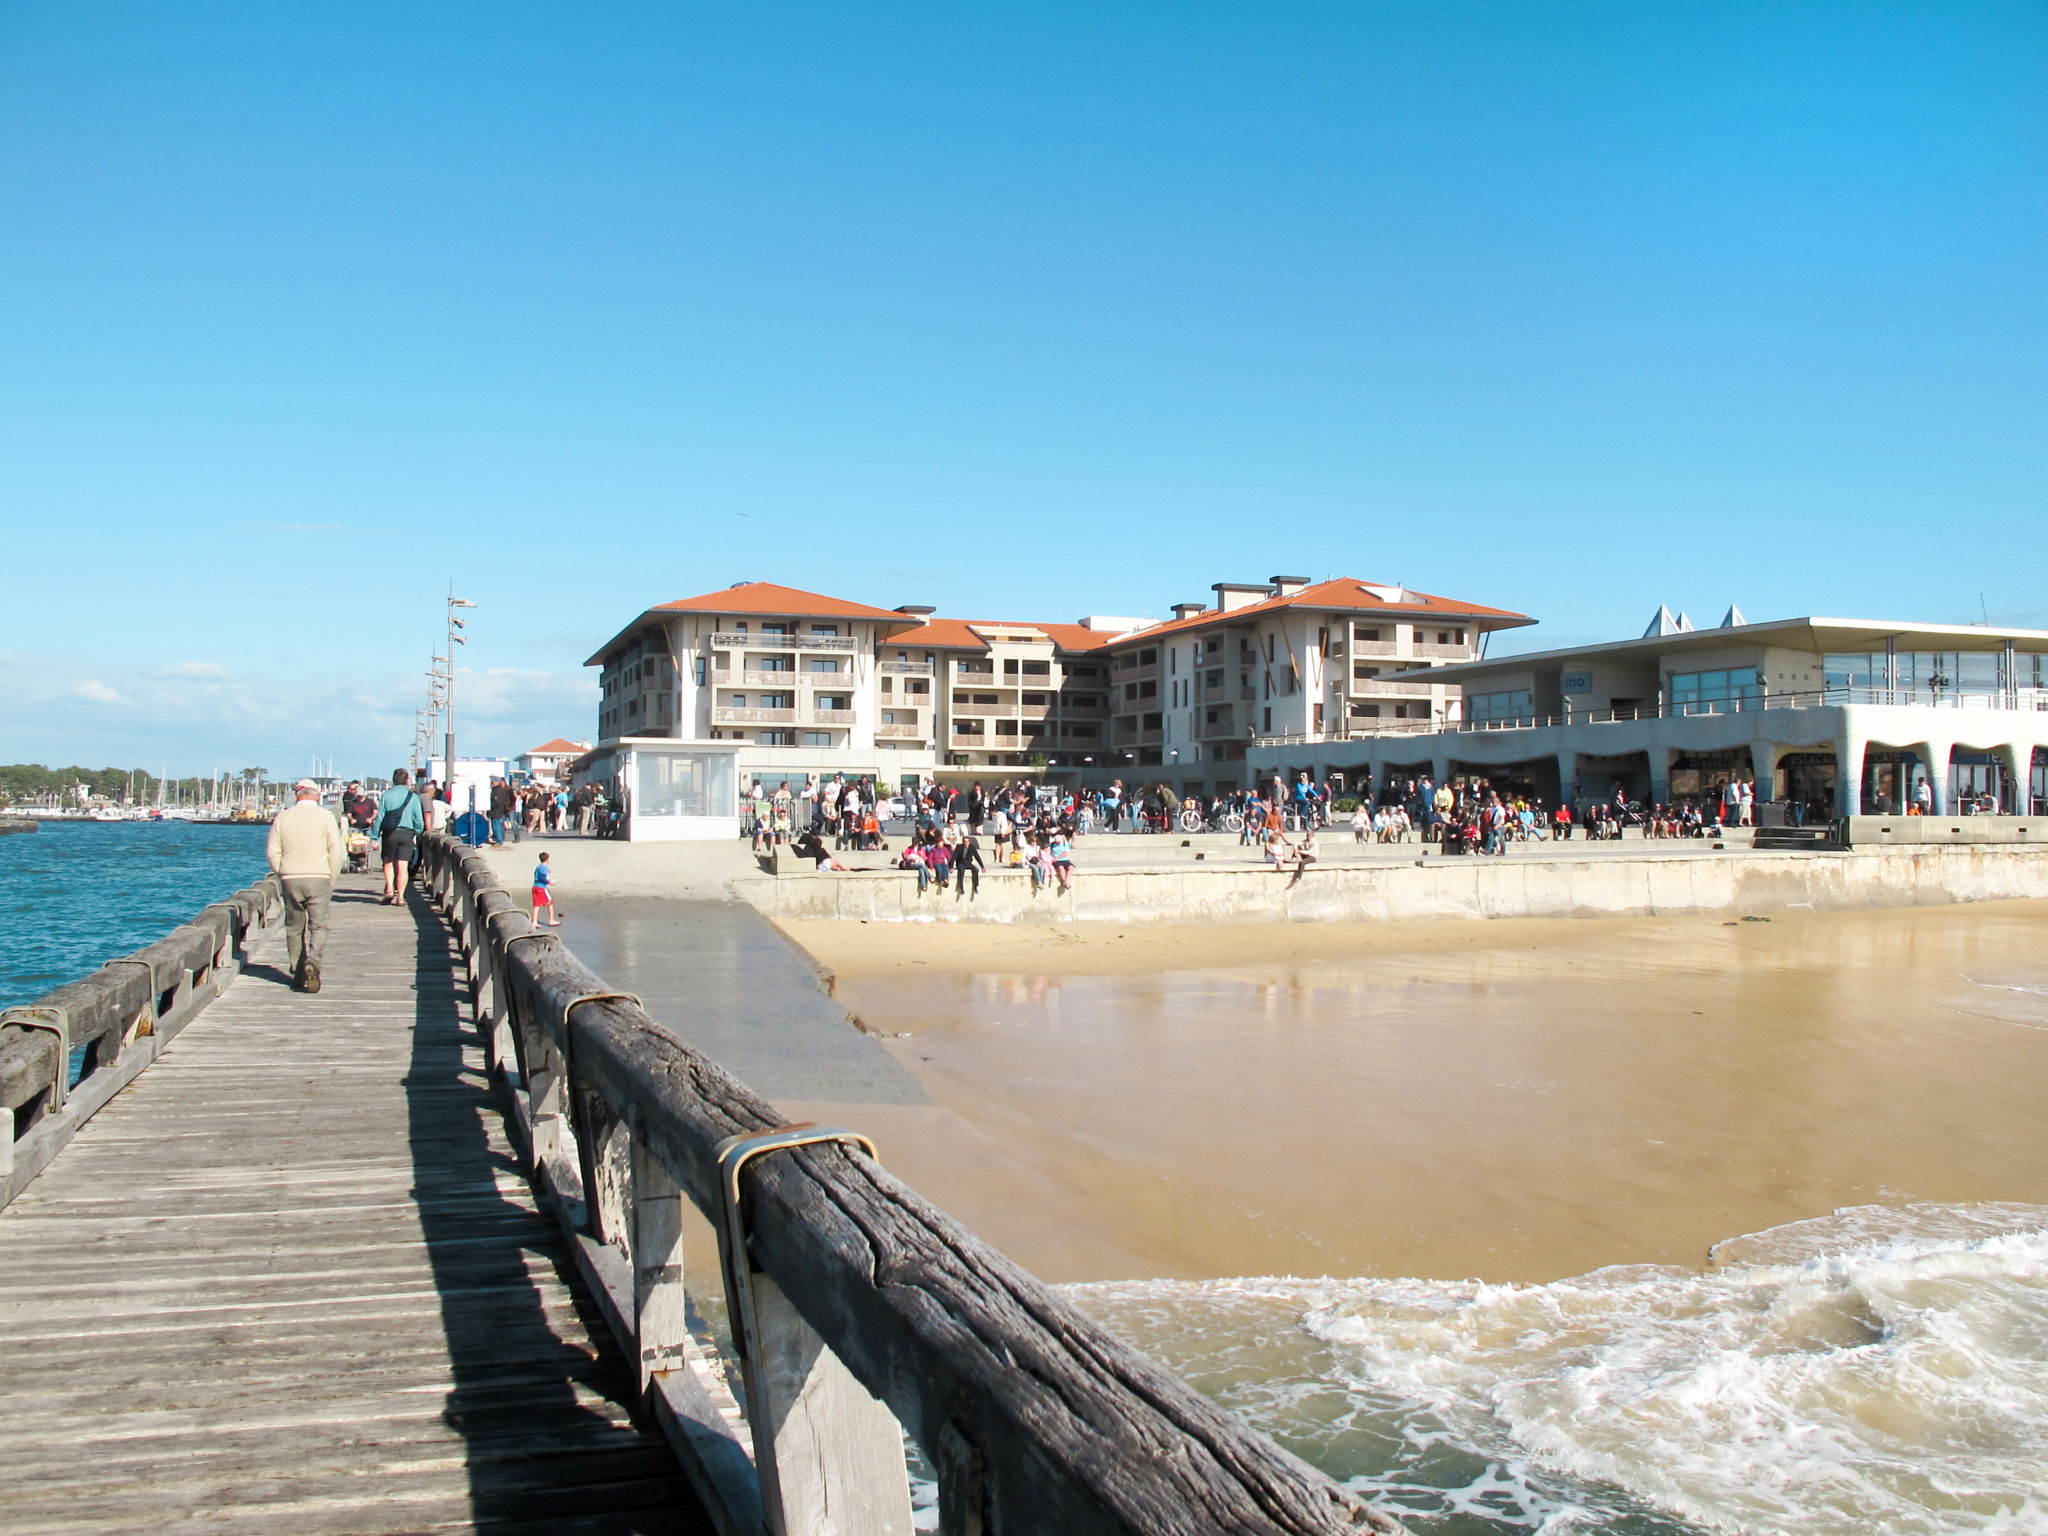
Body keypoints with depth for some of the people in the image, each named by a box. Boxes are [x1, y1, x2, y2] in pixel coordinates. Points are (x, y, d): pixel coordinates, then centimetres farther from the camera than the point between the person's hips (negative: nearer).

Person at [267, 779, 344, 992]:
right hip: (318, 879, -2)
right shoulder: (326, 816, -2)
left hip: (290, 879, 2)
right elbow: (336, 850, -6)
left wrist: (282, 875, 13)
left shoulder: (283, 818, 5)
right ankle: (312, 961, -23)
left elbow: (273, 851, 3)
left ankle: (297, 976, 13)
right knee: (318, 925, 1)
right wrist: (331, 879, 3)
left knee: (294, 928, 10)